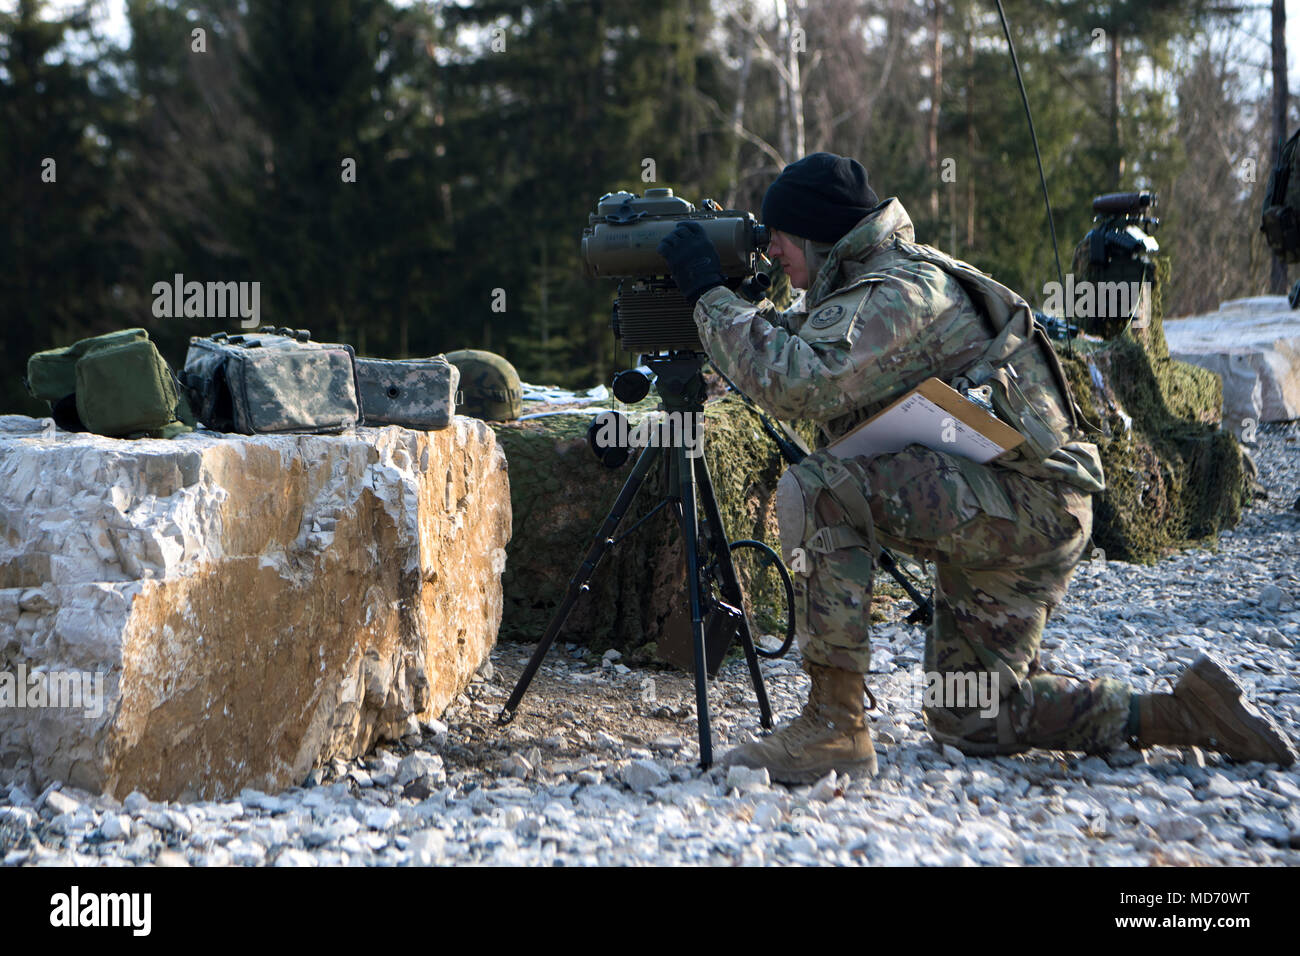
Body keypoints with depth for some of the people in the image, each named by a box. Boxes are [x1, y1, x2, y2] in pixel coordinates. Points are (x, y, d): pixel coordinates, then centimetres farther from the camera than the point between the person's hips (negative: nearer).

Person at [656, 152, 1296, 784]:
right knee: (967, 721, 14)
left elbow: (803, 386, -31)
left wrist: (711, 293, -22)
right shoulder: (856, 286, 15)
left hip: (1026, 501, -11)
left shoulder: (899, 290, -17)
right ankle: (1181, 714, 16)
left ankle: (834, 725, -22)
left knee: (814, 489, -25)